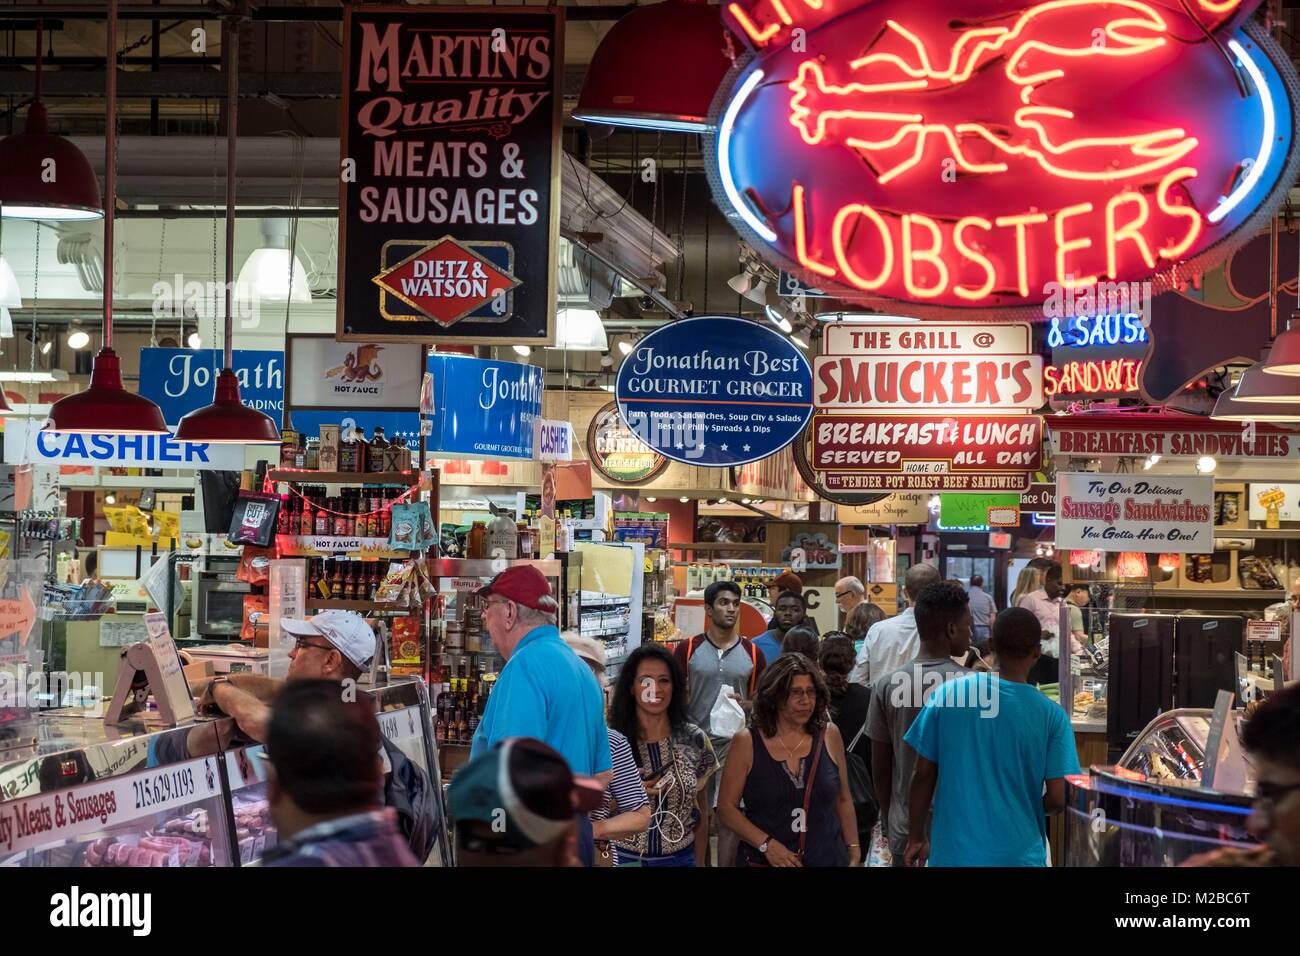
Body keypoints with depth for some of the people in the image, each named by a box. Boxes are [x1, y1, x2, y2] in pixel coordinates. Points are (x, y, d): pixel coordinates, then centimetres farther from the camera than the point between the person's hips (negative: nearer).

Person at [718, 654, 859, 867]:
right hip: (763, 861, -2)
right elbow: (727, 806, -6)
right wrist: (766, 844, -17)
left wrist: (854, 854, 7)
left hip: (828, 859, 2)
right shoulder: (747, 743, -8)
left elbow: (843, 800, 9)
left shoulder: (829, 735, 0)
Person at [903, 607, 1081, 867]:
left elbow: (923, 775, -2)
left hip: (952, 852, 1)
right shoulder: (1052, 715, -9)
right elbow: (1058, 798, -9)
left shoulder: (947, 693, -6)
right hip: (1018, 855, -1)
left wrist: (916, 839, 10)